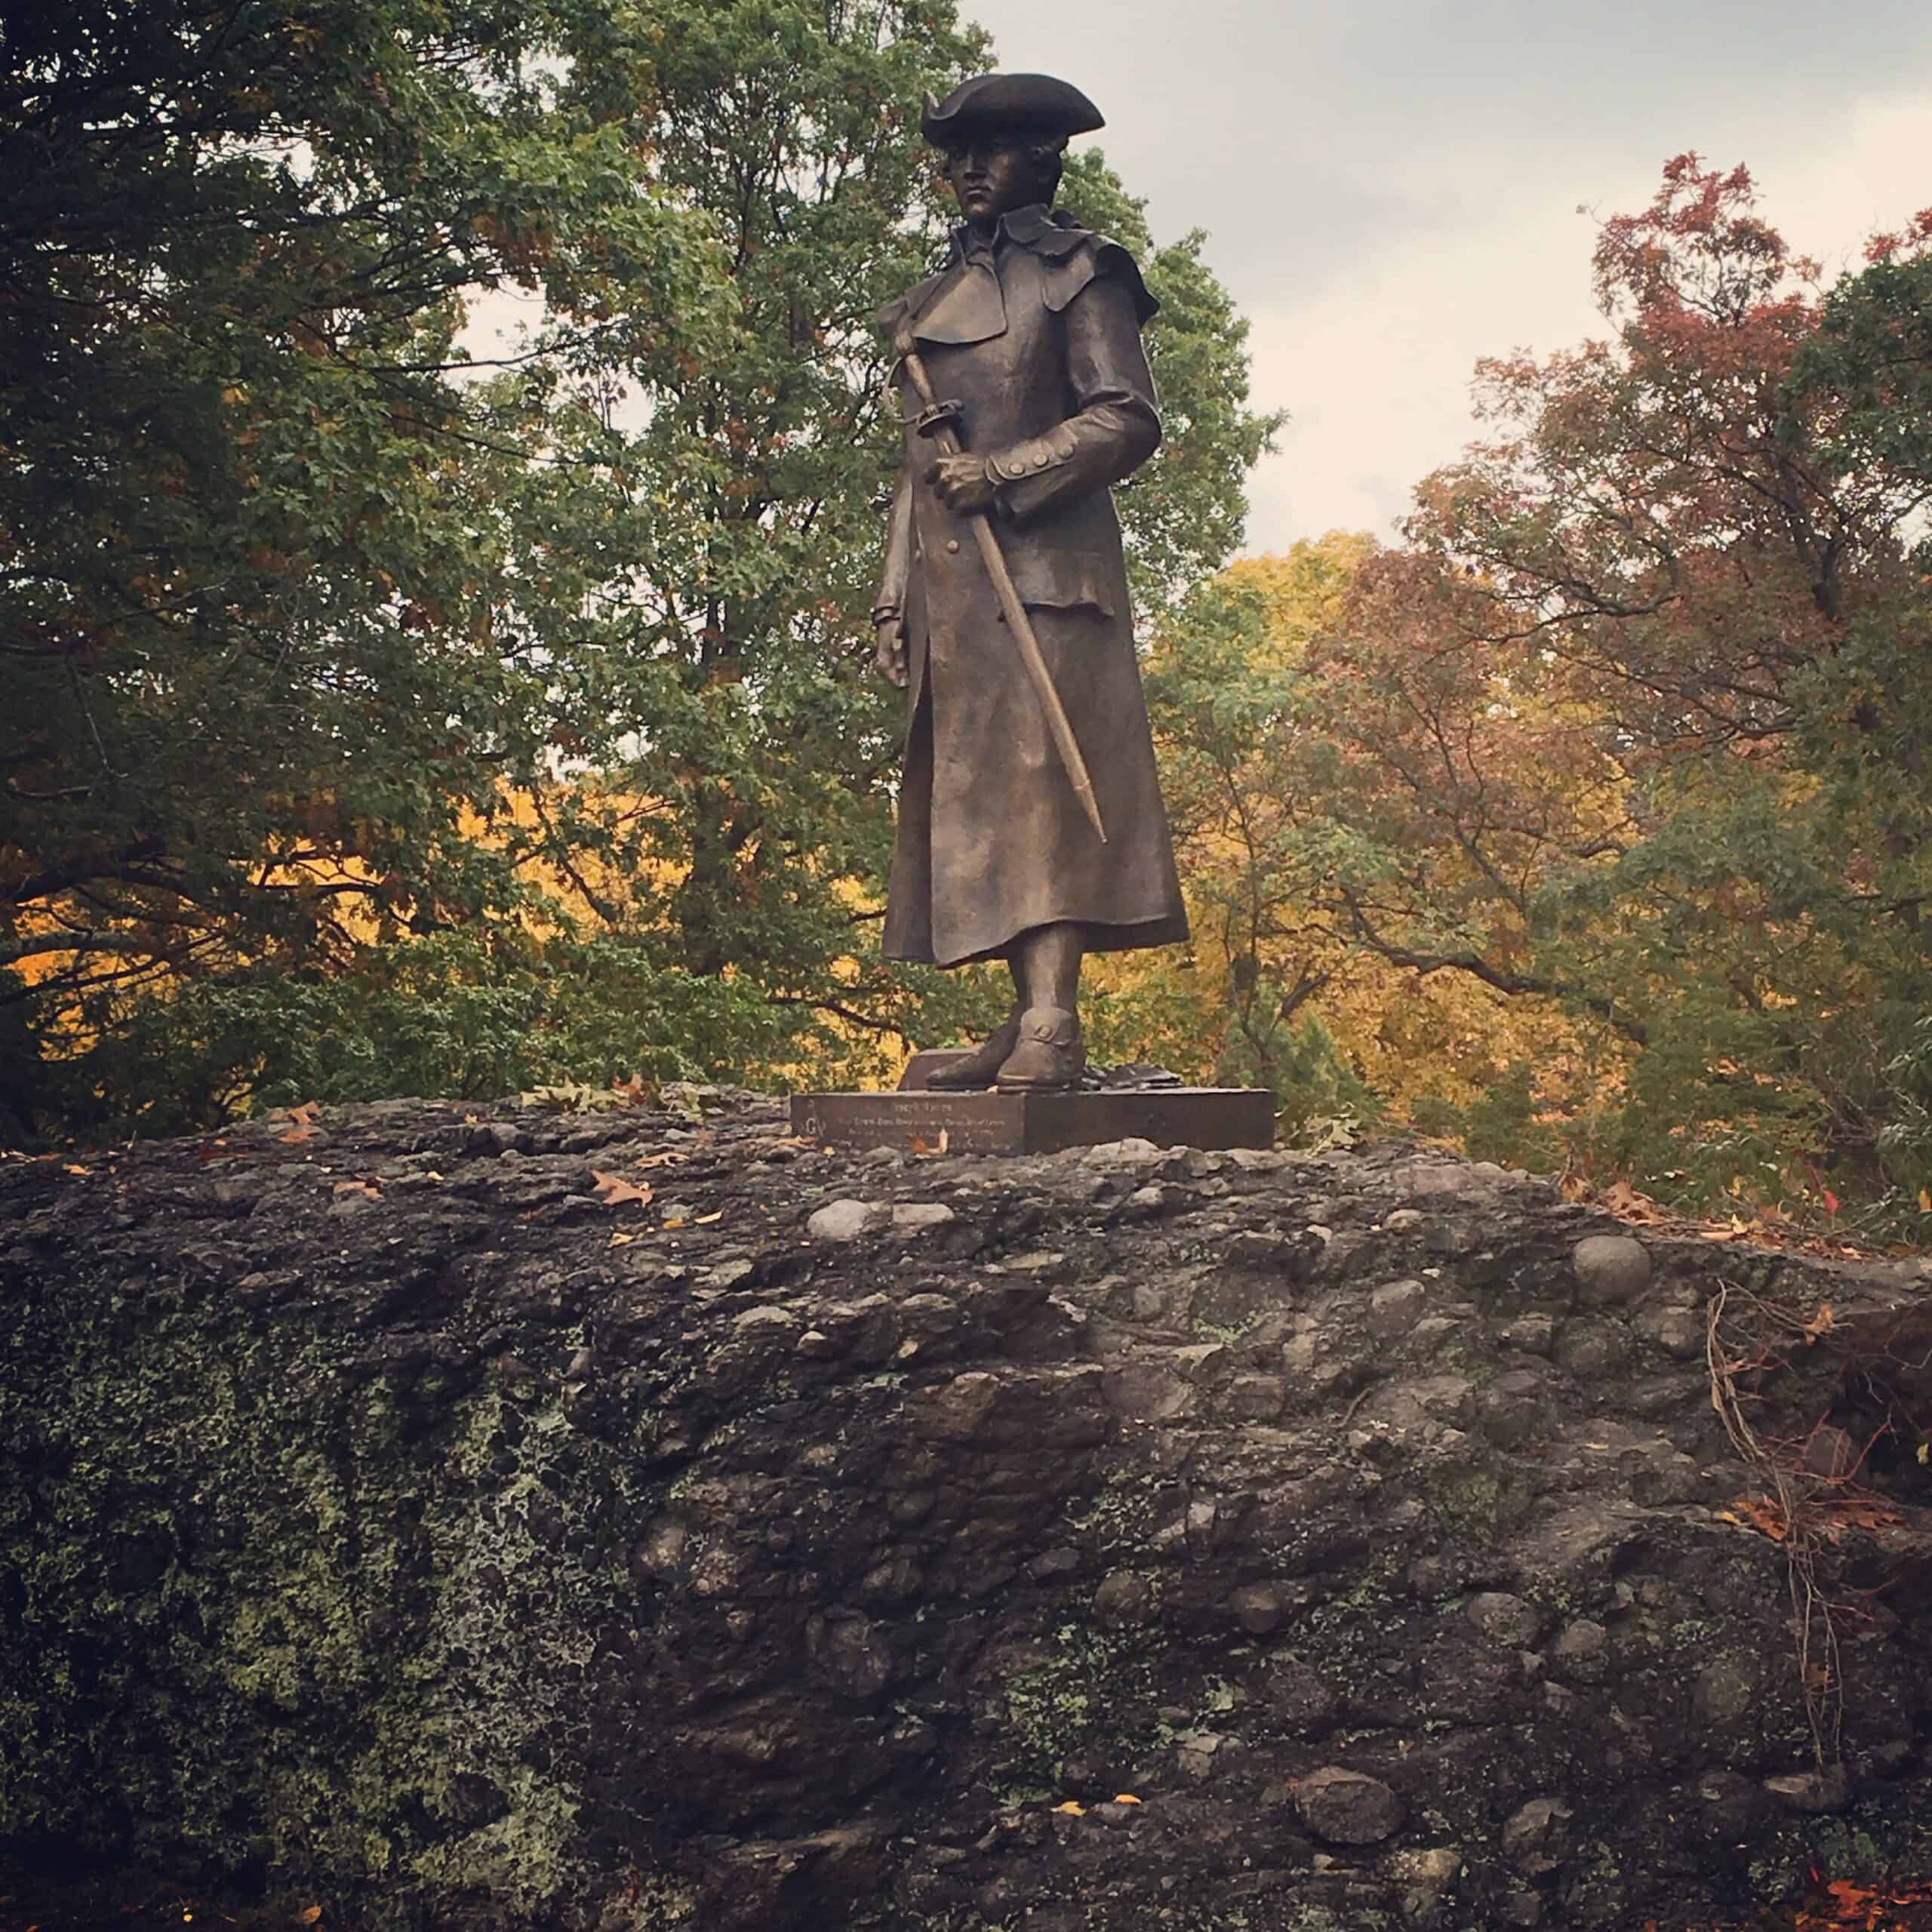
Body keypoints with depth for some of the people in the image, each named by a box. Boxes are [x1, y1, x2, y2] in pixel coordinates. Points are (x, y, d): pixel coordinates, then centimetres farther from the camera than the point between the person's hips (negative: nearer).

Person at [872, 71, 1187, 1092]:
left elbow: (1128, 419, -7)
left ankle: (1053, 1025, -20)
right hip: (952, 586, 7)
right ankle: (1025, 1019, 5)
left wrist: (1006, 474, -15)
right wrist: (896, 595, 15)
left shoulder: (1075, 272, 3)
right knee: (974, 790, 3)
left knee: (1039, 774, -15)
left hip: (1041, 568, -7)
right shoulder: (935, 299, 23)